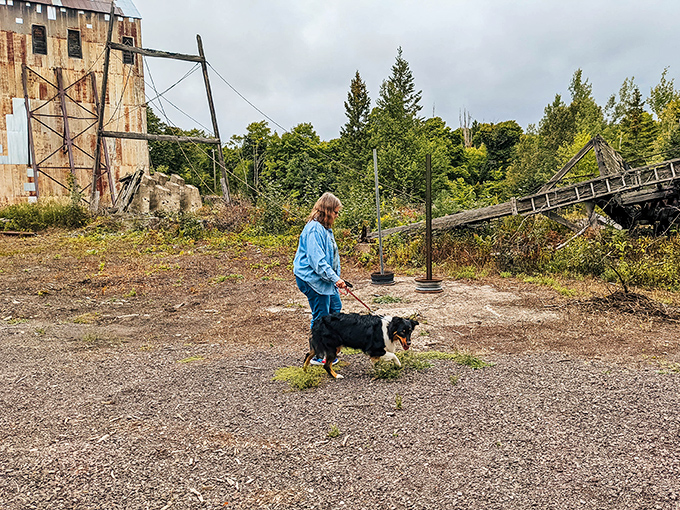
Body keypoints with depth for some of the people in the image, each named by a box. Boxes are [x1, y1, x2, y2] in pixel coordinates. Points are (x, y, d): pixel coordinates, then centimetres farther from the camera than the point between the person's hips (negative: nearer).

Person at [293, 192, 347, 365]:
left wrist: (336, 277, 21)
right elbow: (317, 260, -27)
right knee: (321, 317, -1)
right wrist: (335, 278, -26)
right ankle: (318, 356, 13)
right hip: (313, 279, -11)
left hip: (325, 278, 11)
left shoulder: (325, 227, 12)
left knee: (335, 308, 20)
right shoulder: (314, 229, -21)